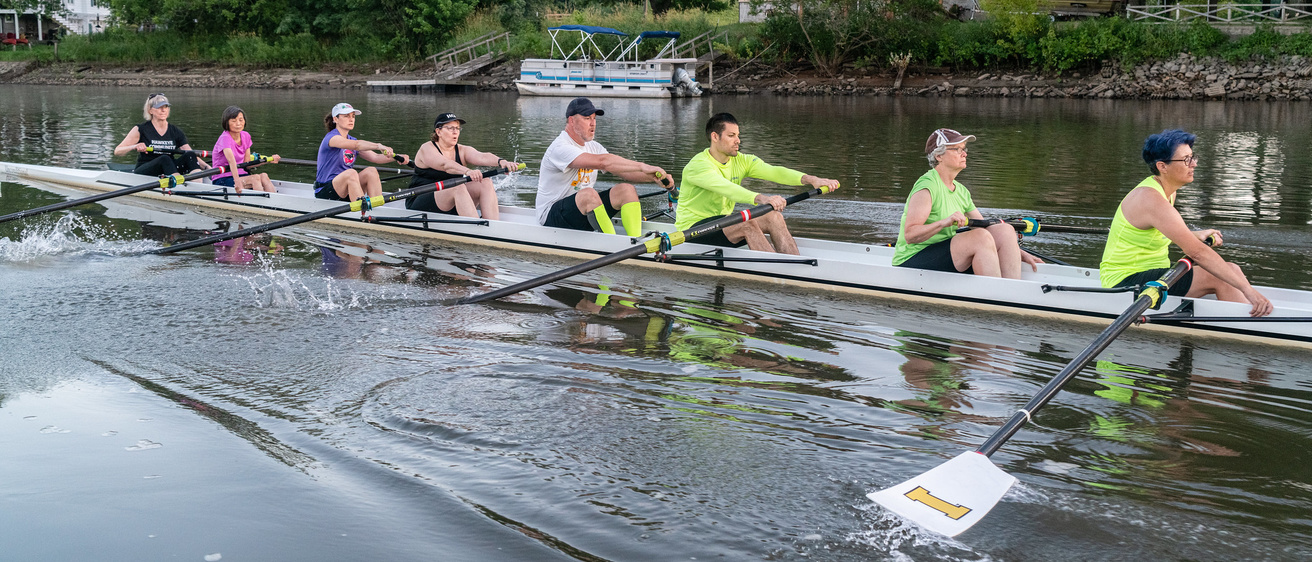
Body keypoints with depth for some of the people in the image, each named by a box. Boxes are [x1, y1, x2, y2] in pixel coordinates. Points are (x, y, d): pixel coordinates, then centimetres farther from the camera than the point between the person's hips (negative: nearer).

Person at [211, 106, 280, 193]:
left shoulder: (246, 136, 6)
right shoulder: (225, 138, -17)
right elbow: (231, 161, -34)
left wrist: (268, 160, 0)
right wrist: (237, 182, -49)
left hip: (240, 175, 7)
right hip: (222, 180, -6)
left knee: (264, 176, -22)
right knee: (255, 178, -29)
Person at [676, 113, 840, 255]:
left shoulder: (742, 161, 4)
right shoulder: (698, 165, -18)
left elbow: (774, 172, -11)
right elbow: (725, 188, -37)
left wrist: (811, 179, -28)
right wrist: (760, 198, -53)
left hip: (723, 225, 7)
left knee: (774, 217, -15)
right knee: (747, 222, -31)